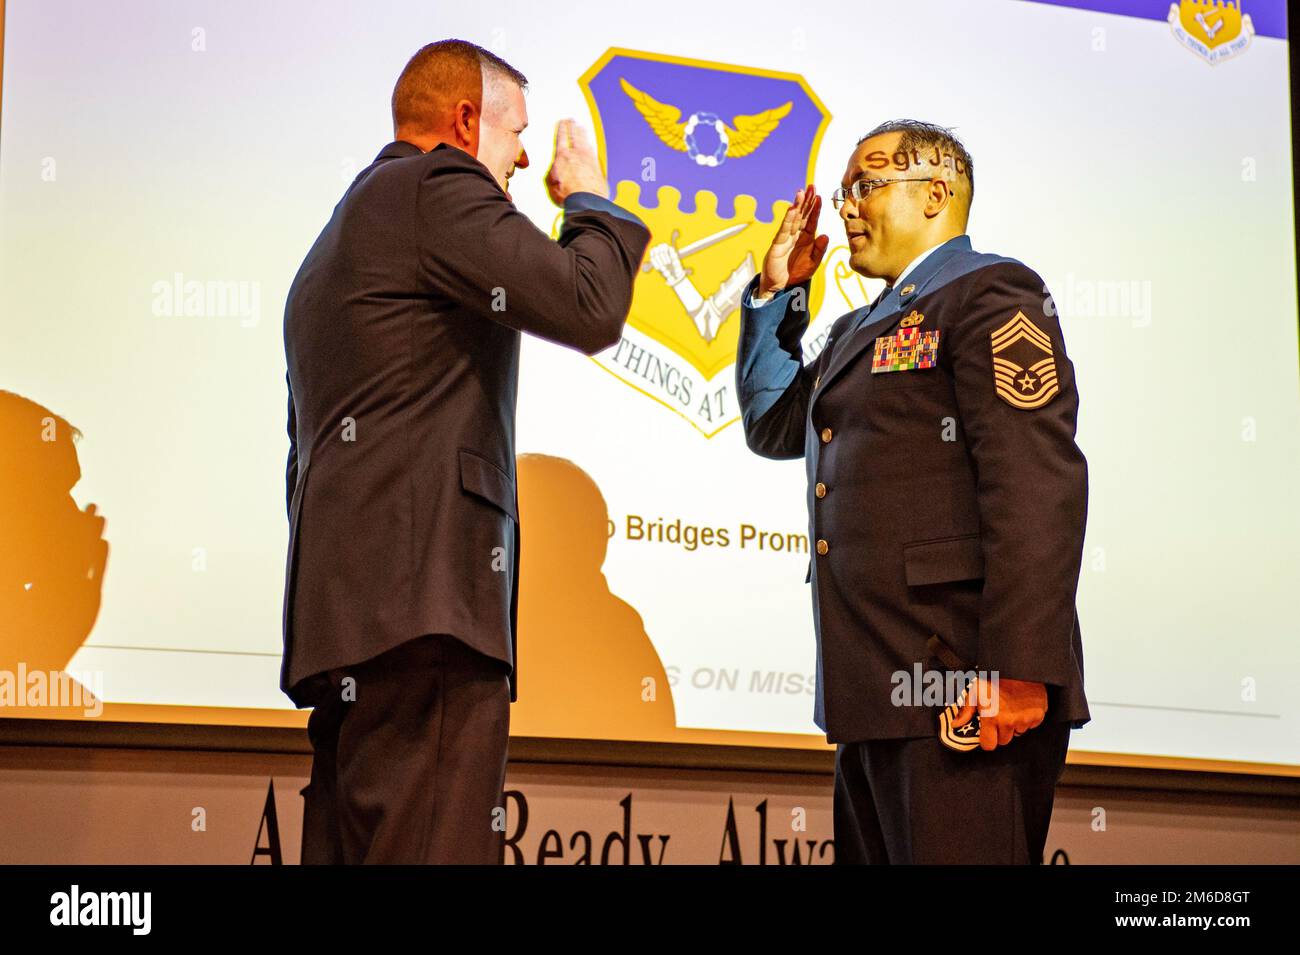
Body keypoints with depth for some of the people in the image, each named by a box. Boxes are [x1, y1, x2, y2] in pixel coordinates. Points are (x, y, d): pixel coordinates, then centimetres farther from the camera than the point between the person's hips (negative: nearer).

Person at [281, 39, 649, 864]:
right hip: (422, 593, -10)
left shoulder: (332, 247, 30)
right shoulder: (438, 186, 0)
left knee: (353, 841, 6)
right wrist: (590, 199, 9)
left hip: (341, 610, 10)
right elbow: (590, 310, -10)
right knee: (431, 845, -16)